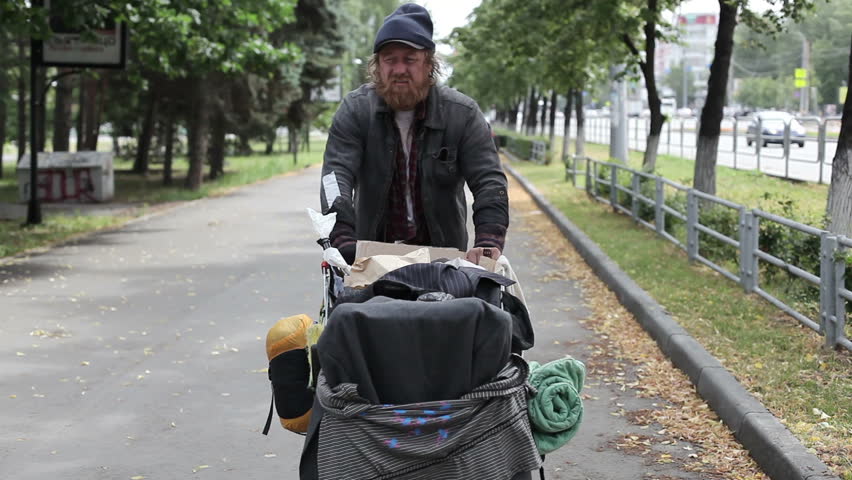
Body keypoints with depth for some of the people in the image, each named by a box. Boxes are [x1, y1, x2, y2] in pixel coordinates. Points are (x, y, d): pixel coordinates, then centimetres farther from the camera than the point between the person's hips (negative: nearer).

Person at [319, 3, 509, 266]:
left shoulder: (463, 113, -8)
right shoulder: (355, 109, -7)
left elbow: (489, 180, -13)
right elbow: (336, 175, -17)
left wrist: (489, 241, -30)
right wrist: (342, 240, -33)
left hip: (444, 257, 0)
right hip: (372, 253, 0)